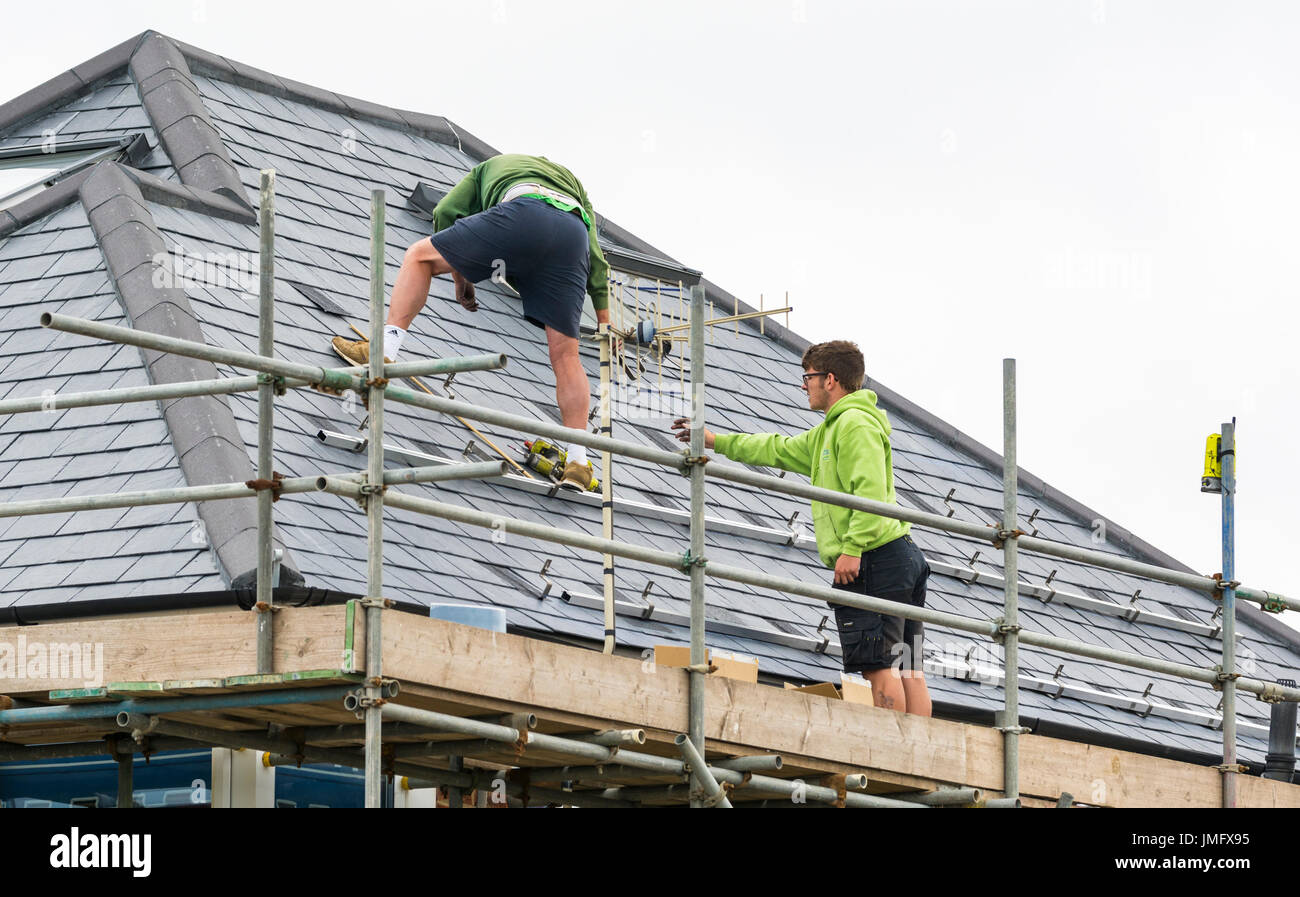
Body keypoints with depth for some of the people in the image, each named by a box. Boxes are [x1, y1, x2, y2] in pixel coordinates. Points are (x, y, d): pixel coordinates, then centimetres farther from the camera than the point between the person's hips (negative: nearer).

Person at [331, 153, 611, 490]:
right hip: (575, 232, 3)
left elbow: (445, 212, 30)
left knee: (420, 256, 12)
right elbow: (596, 258, 36)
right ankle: (578, 463, -4)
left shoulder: (490, 167, 40)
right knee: (565, 353, 4)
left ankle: (385, 351, -4)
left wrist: (461, 279, 39)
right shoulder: (570, 180, 44)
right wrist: (604, 317, 39)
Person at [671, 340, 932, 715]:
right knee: (907, 668, 3)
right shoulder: (829, 430, 26)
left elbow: (871, 491, -20)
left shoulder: (856, 423, -8)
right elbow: (780, 450, 36)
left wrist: (852, 548, -24)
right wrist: (716, 441, 39)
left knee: (879, 665, -13)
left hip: (875, 558, -10)